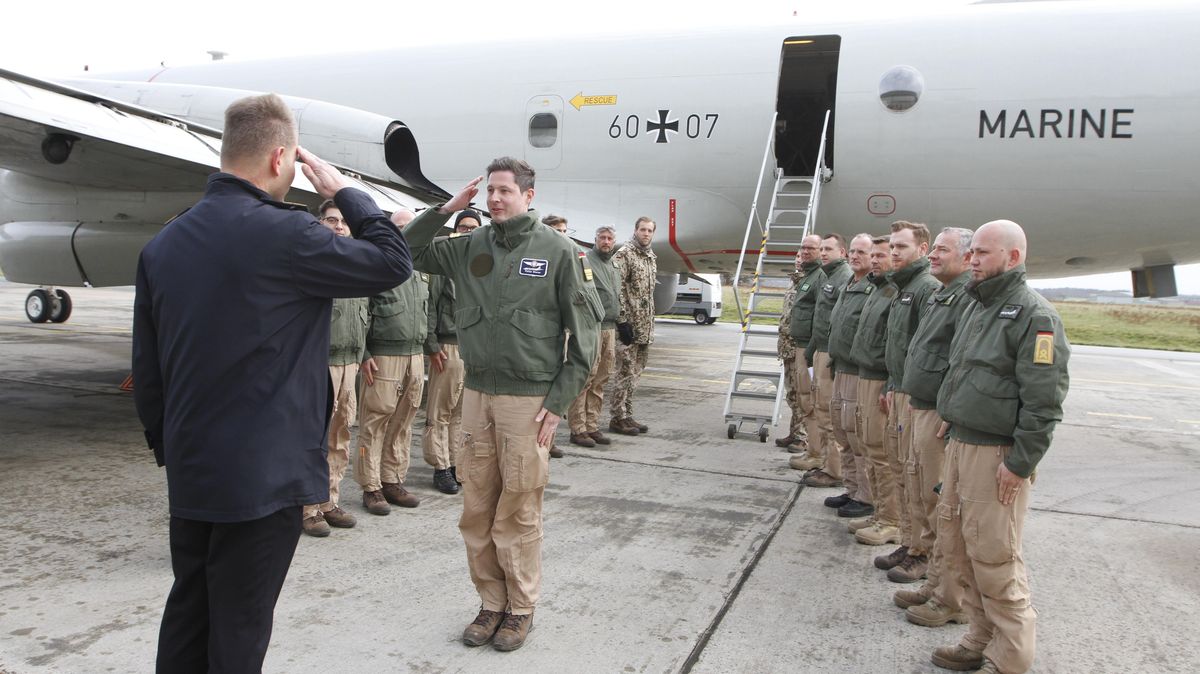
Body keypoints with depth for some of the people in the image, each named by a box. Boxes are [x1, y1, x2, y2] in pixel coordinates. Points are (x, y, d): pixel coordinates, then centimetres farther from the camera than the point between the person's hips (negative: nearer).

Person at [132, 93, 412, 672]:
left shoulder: (162, 244, 5)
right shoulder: (285, 234, -19)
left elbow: (146, 369, 10)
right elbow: (392, 262, -9)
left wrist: (166, 445, 20)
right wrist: (344, 191, 2)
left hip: (189, 472, 7)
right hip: (263, 472, -7)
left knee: (187, 618, 20)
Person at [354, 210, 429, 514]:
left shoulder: (421, 271, 17)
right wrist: (364, 354, -13)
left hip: (415, 355, 6)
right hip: (383, 356, -6)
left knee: (403, 422, 10)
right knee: (375, 422, -2)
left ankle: (393, 481, 19)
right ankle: (371, 487, 5)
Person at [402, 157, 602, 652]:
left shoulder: (558, 251, -4)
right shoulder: (469, 247, 8)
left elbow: (584, 332, -4)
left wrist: (559, 402, -9)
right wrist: (446, 208, 0)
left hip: (529, 399, -4)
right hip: (476, 393, 4)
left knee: (518, 511, 3)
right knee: (477, 509, 10)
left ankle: (521, 609, 21)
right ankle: (491, 603, 26)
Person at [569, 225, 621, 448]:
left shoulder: (612, 266, 21)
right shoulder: (586, 260, -6)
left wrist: (617, 322, 23)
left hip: (609, 328, 9)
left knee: (600, 380, 10)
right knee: (584, 378, -7)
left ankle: (592, 426, 17)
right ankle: (578, 429, -2)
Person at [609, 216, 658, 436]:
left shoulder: (652, 257, 17)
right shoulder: (624, 254, -8)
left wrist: (650, 323, 19)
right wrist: (622, 321, -20)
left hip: (645, 327, 8)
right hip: (629, 324, -8)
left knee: (635, 372, 11)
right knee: (626, 371, -5)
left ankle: (627, 415, 19)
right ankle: (618, 418, 2)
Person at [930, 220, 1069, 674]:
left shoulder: (1034, 314, -13)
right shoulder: (976, 308, 16)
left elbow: (1044, 398, -18)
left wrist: (1020, 462, -19)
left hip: (998, 454, -9)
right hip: (960, 443, 9)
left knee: (994, 556, -3)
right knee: (960, 548, 14)